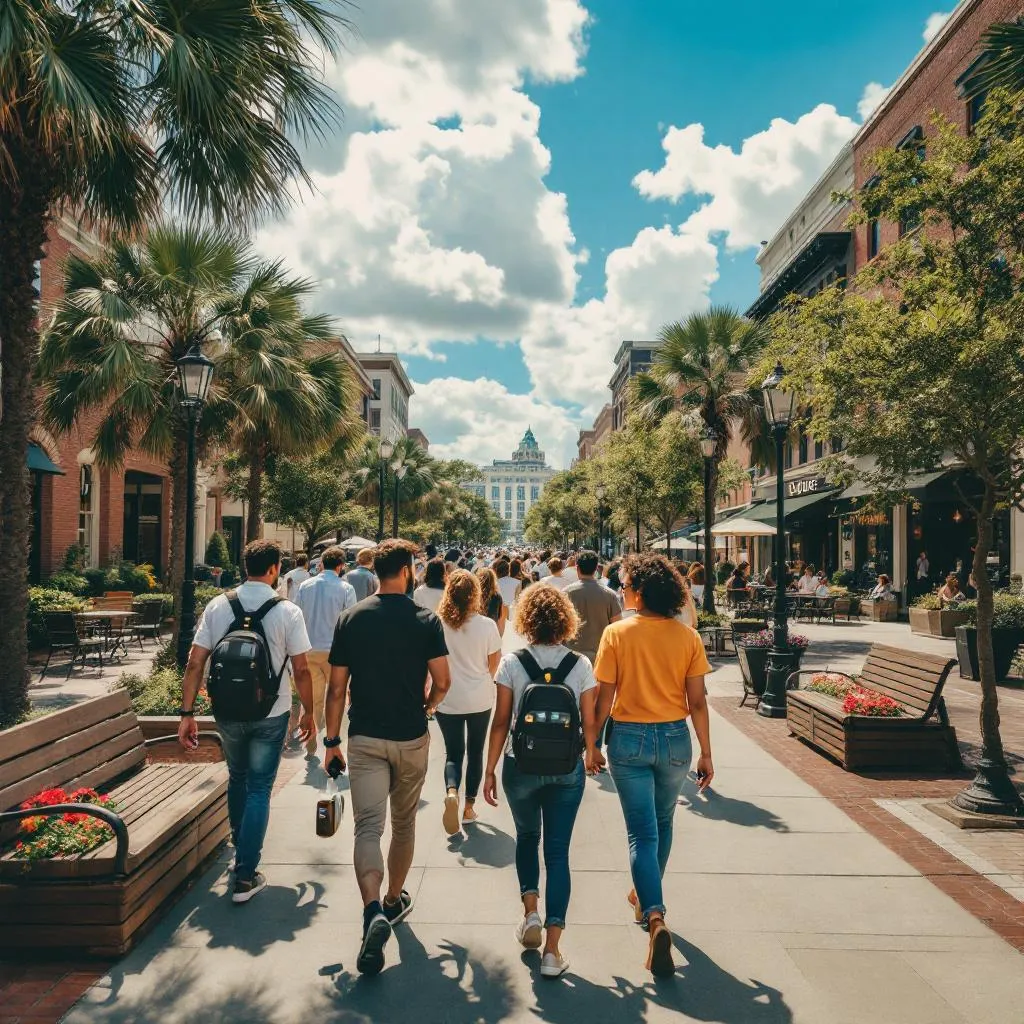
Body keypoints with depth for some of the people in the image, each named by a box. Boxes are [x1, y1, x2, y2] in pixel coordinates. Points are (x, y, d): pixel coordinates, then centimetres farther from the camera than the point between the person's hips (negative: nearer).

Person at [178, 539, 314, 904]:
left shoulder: (217, 606, -4)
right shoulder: (287, 611, -12)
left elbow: (195, 663, -6)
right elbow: (301, 670, -9)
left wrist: (187, 713, 0)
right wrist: (309, 712, 4)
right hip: (270, 715, -3)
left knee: (237, 777, 26)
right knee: (259, 789, 8)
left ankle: (239, 845, 44)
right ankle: (245, 876, 8)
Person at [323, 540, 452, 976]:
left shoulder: (351, 619, -3)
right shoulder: (426, 620, -7)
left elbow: (337, 688, -2)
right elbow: (442, 683, -7)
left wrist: (331, 740, 7)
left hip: (364, 738, 0)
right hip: (411, 738, 0)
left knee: (368, 826, -3)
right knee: (404, 822, 19)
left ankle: (374, 912, -22)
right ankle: (394, 901, 33)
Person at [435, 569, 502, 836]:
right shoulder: (487, 625, -13)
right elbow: (494, 664, -1)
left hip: (447, 700, 0)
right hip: (480, 699, 0)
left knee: (453, 753, 13)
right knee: (475, 752, 17)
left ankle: (451, 792, -14)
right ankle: (469, 806, 23)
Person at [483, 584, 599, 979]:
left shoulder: (511, 663, -8)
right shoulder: (580, 665, -5)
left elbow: (501, 722, -6)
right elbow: (589, 723, -1)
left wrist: (490, 770, 2)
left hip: (521, 766, 0)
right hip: (566, 769, 1)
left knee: (526, 836, 25)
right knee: (558, 852, 7)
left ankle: (530, 910, 14)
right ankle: (552, 949, 8)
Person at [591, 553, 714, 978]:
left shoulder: (617, 634, -10)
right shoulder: (687, 637, -4)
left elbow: (605, 697, -8)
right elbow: (697, 702, -2)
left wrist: (592, 745, 3)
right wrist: (706, 754, 6)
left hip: (629, 738, -3)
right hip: (674, 738, 3)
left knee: (642, 833, 4)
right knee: (662, 824, 23)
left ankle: (655, 915, -13)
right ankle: (647, 897, 41)